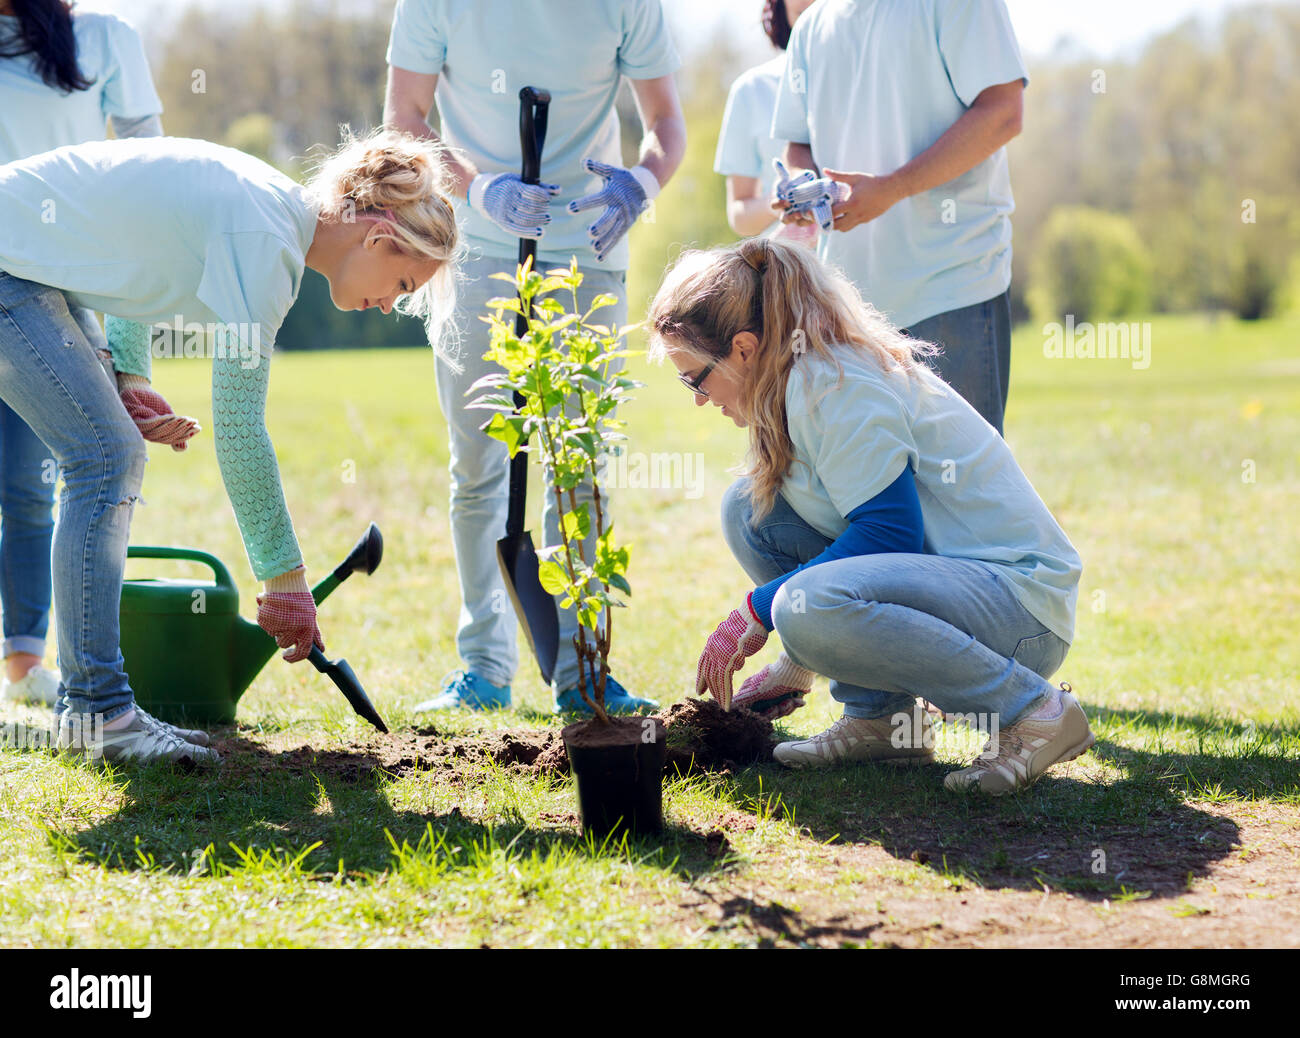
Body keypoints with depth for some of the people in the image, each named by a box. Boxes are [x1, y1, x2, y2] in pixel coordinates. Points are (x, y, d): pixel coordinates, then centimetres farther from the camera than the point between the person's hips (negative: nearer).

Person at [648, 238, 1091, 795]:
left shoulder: (834, 383, -16)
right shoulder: (811, 375, 15)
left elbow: (889, 532, -23)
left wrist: (756, 612, -15)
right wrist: (795, 665, 26)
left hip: (1019, 603, -10)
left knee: (808, 609, -35)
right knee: (748, 507, 5)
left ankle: (1030, 710, -18)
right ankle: (877, 717, 5)